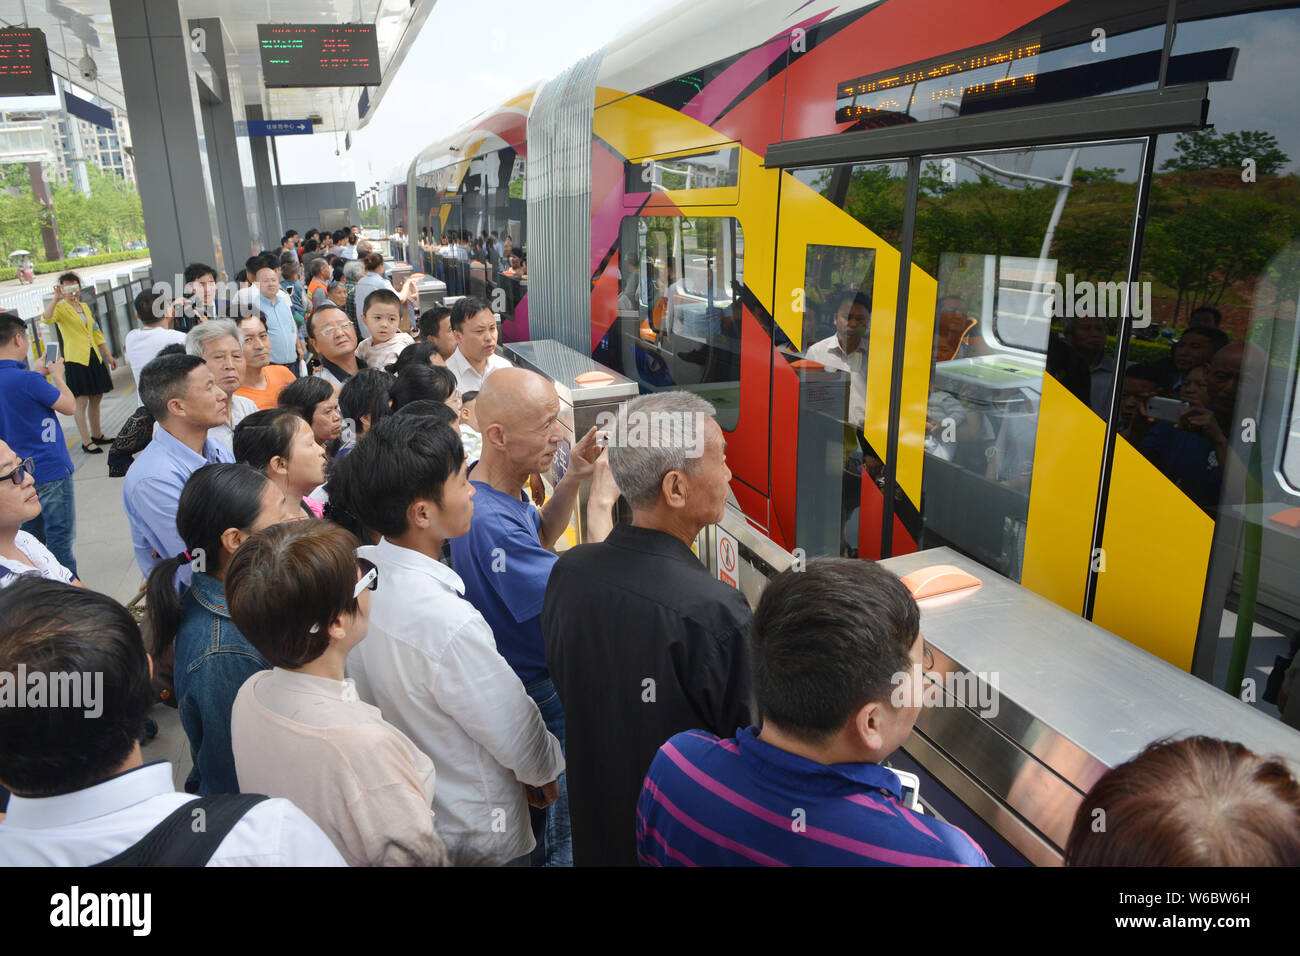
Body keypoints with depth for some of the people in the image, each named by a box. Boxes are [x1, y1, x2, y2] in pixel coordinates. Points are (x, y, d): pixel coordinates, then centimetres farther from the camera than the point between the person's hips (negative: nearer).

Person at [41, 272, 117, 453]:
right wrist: (56, 298, -31)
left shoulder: (85, 306, 16)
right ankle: (86, 442, -2)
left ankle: (96, 435, 25)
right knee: (81, 402, -6)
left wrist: (108, 356, 20)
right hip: (76, 359, -7)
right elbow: (47, 319, -26)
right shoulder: (60, 308, -4)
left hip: (94, 357, 7)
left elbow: (96, 333, 21)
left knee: (96, 398, 13)